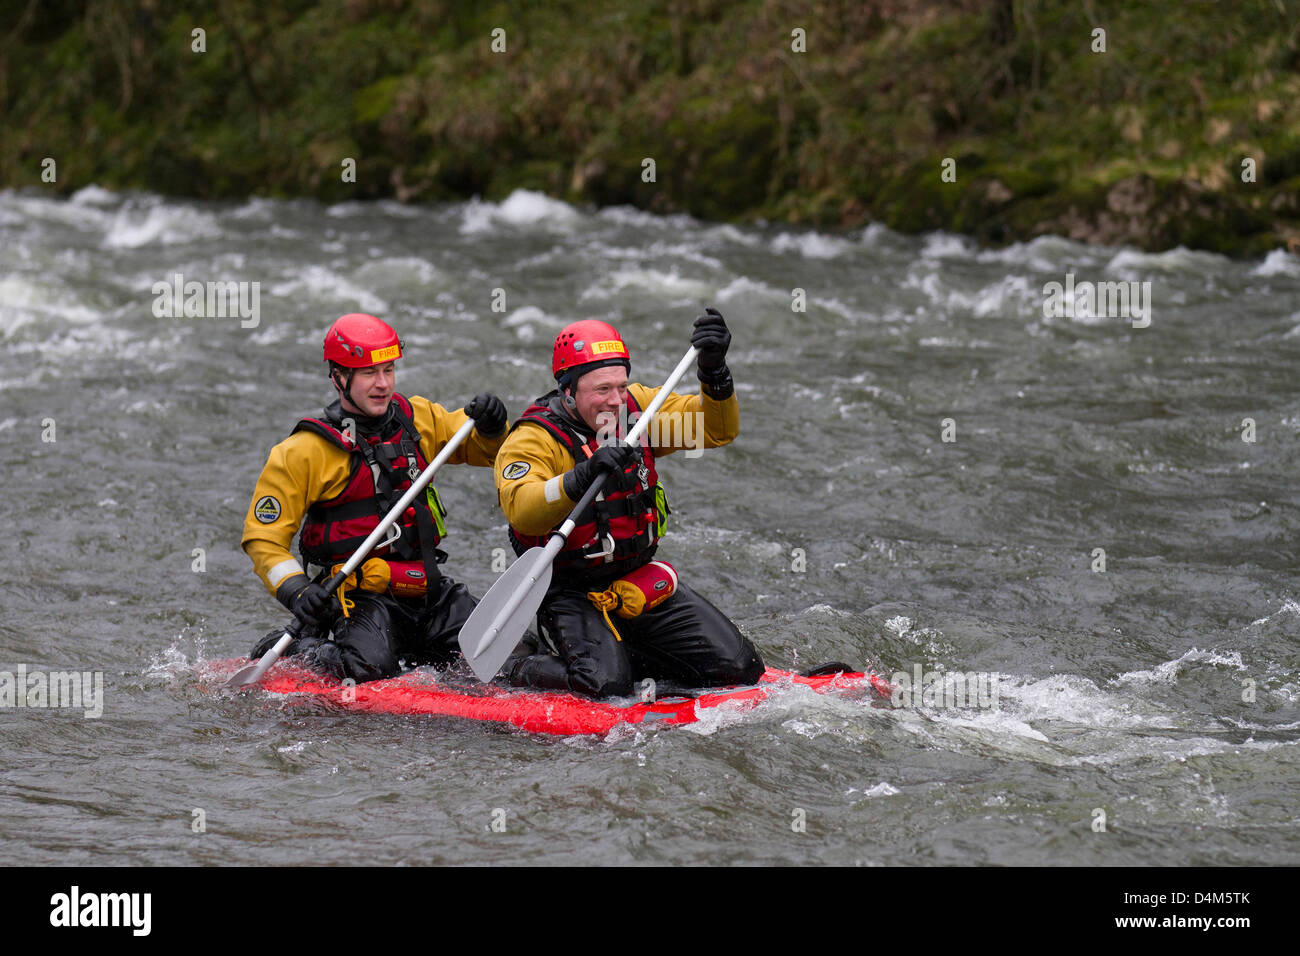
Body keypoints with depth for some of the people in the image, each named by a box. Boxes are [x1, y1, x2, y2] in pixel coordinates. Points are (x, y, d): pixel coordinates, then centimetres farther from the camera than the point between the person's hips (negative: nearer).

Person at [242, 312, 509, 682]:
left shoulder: (417, 418, 8)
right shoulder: (305, 452, -8)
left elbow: (482, 450, 22)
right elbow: (263, 537, -6)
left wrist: (490, 428, -2)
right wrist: (296, 591, -22)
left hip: (426, 586, 6)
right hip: (363, 594, -6)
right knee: (368, 669, -30)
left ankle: (405, 649, 14)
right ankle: (290, 650, 1)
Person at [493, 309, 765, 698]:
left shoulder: (636, 407, 1)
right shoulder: (532, 441, -17)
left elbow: (716, 429, -5)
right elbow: (521, 510, -36)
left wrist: (714, 372, -24)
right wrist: (583, 477, -52)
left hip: (640, 579, 6)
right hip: (572, 593, -6)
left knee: (739, 667, -3)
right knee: (605, 683, -30)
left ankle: (630, 655, 17)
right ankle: (513, 672, -1)